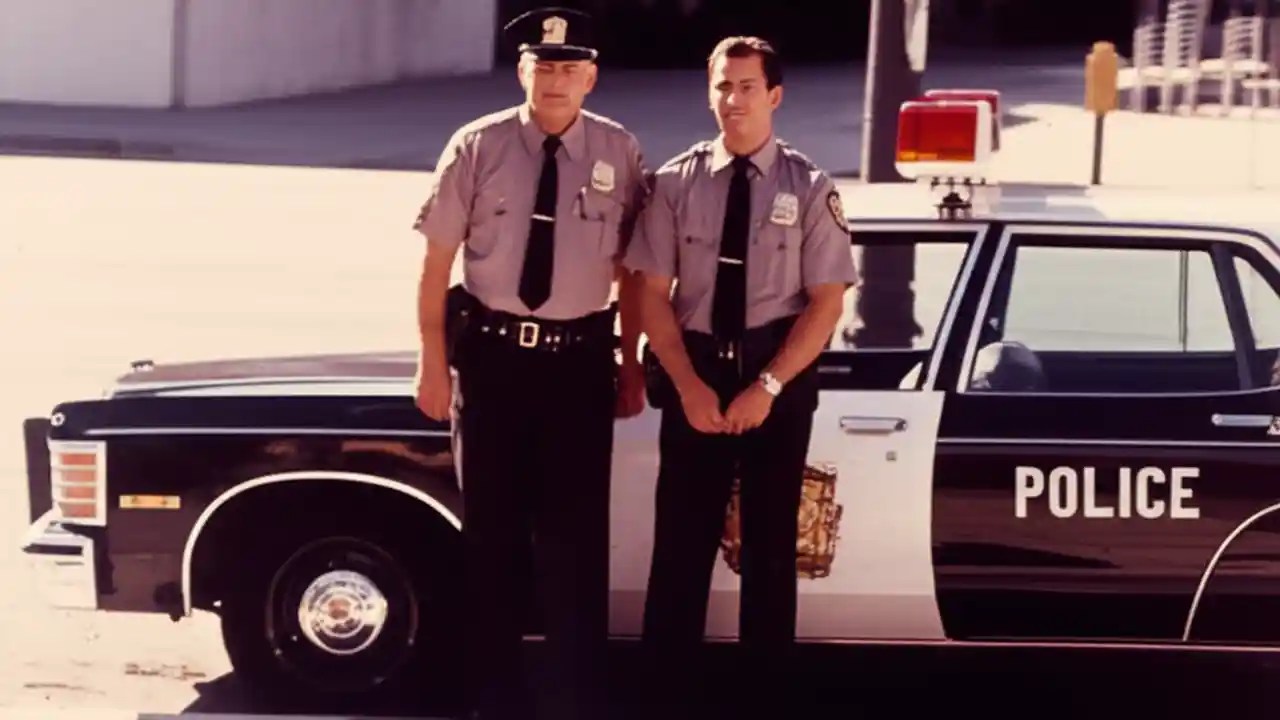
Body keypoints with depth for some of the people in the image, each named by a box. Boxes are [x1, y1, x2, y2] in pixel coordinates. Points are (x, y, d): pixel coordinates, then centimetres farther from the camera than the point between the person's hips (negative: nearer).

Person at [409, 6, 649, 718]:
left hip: (581, 360, 0)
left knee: (576, 535, 4)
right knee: (492, 531, 11)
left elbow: (630, 270, 2)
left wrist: (632, 366, 2)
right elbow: (438, 261, -1)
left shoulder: (619, 153, -3)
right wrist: (434, 365, -3)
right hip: (492, 353, 0)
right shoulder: (478, 147, -5)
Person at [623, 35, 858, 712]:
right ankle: (669, 684, 12)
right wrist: (688, 386, -11)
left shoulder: (809, 188, -4)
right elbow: (651, 293, -1)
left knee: (770, 541, 10)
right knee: (682, 539, 3)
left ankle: (764, 685, 21)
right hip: (693, 377, 1)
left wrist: (767, 386, -13)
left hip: (778, 381, 0)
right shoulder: (675, 183, 0)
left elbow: (826, 302, -5)